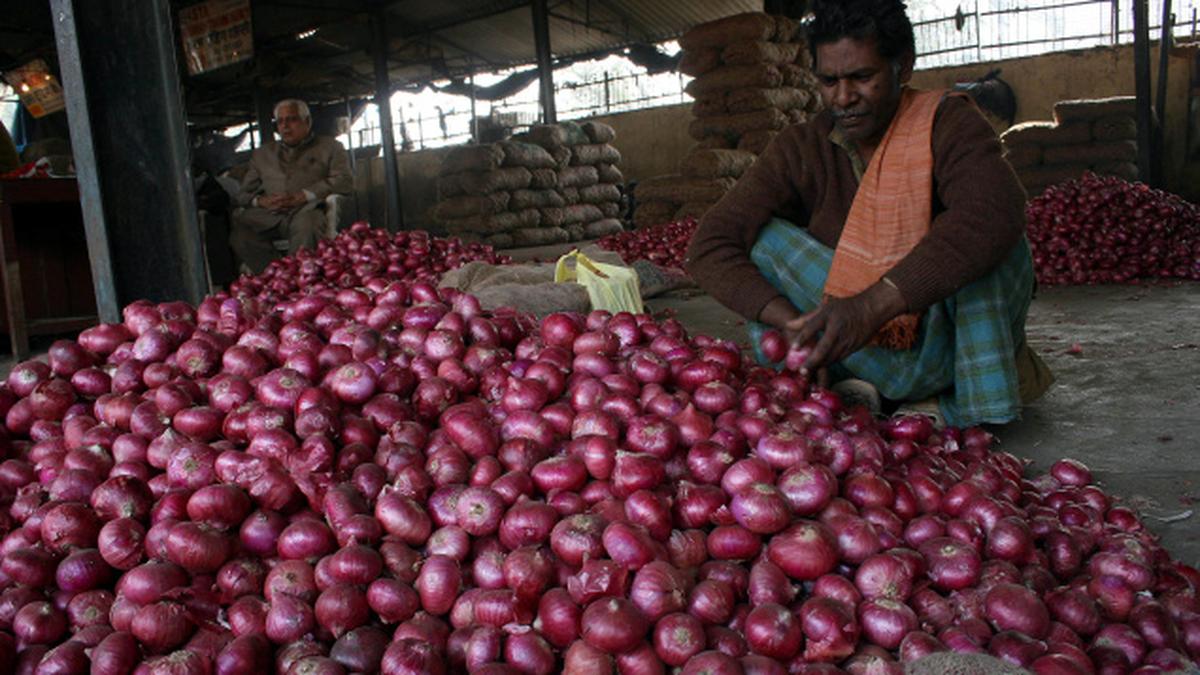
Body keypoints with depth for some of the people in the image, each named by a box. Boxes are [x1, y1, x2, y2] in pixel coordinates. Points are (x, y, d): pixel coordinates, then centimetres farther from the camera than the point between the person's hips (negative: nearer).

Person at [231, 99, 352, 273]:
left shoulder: (329, 147, 20)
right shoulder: (262, 154, 31)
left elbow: (344, 181, 2)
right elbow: (243, 193, 25)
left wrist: (302, 196, -8)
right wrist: (262, 201, -1)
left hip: (307, 210, -3)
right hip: (269, 216, 4)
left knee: (306, 223, -40)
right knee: (237, 223, -29)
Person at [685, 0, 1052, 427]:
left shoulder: (946, 123, -10)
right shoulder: (800, 151, -3)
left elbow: (997, 210, -32)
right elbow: (711, 245, -12)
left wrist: (874, 305, -44)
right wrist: (794, 324, -28)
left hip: (948, 345, -2)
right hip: (861, 357, 2)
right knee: (763, 236, -15)